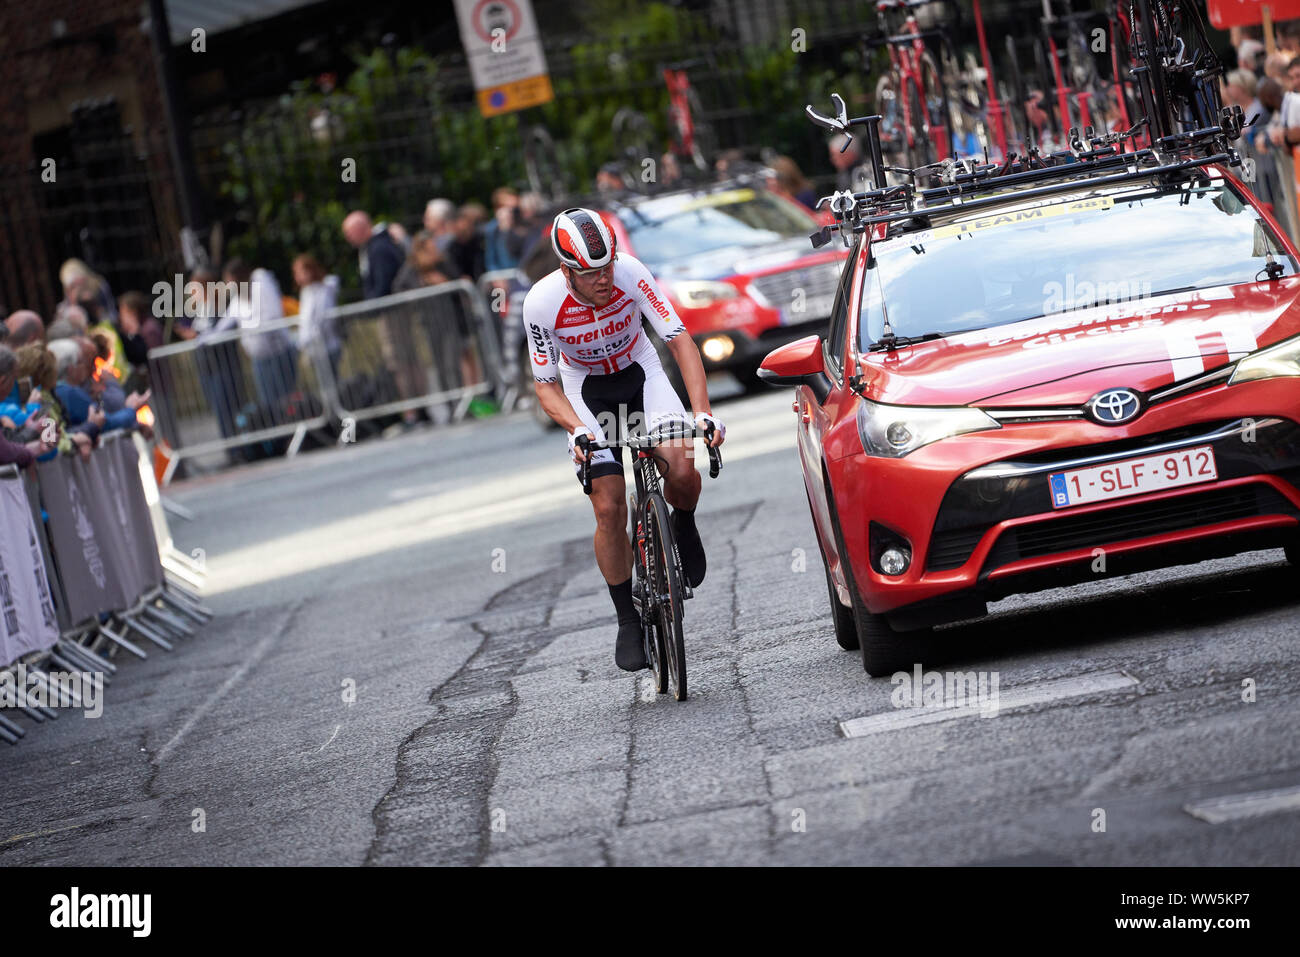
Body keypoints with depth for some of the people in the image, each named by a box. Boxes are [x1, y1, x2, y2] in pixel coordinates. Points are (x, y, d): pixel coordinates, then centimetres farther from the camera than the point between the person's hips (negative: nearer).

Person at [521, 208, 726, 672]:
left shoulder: (631, 273, -28)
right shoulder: (542, 303, -27)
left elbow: (679, 340, -24)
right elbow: (545, 385, -16)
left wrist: (703, 412, -34)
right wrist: (578, 431, -35)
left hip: (640, 372, 0)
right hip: (586, 391, 0)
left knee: (680, 470, -24)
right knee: (609, 509, -11)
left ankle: (683, 526, 11)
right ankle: (628, 621, 6)